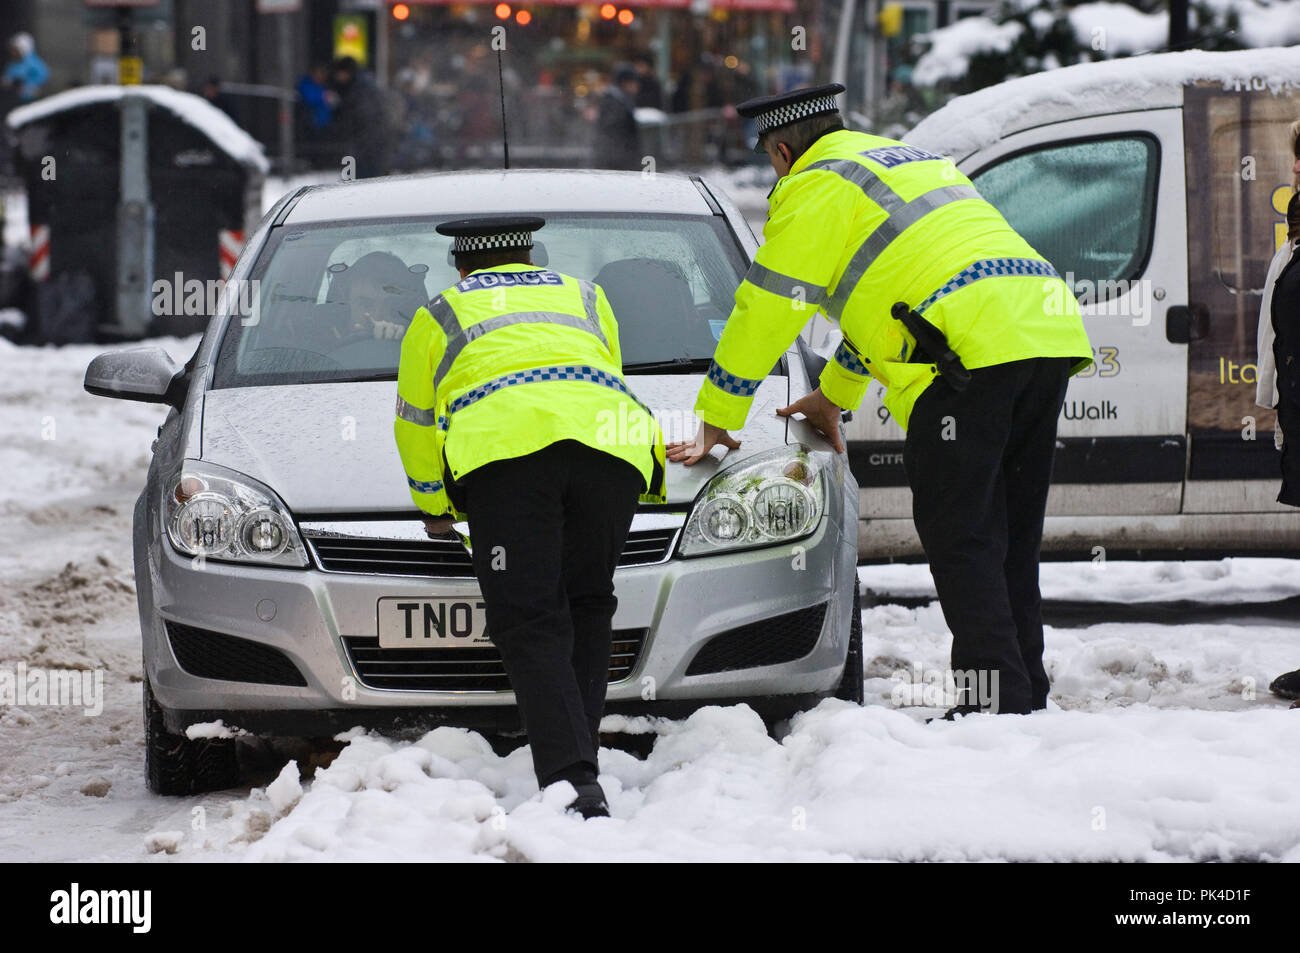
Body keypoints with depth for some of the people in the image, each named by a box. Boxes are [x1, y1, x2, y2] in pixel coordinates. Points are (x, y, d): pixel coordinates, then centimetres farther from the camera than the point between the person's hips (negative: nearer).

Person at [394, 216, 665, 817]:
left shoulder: (438, 317, 30)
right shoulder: (586, 298, 36)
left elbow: (416, 427, 34)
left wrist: (434, 507, 48)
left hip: (505, 449, -3)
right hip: (612, 444, 3)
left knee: (529, 626, -7)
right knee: (585, 609, 16)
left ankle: (573, 782, -23)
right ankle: (578, 756, 7)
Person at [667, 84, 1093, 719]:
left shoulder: (812, 189, 6)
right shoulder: (916, 163, 34)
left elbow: (765, 311, 7)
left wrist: (716, 420, 17)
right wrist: (833, 397, 53)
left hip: (972, 349, -8)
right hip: (1050, 328, 8)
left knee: (958, 536, -5)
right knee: (1011, 535, 14)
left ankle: (994, 696, -13)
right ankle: (1026, 693, 13)